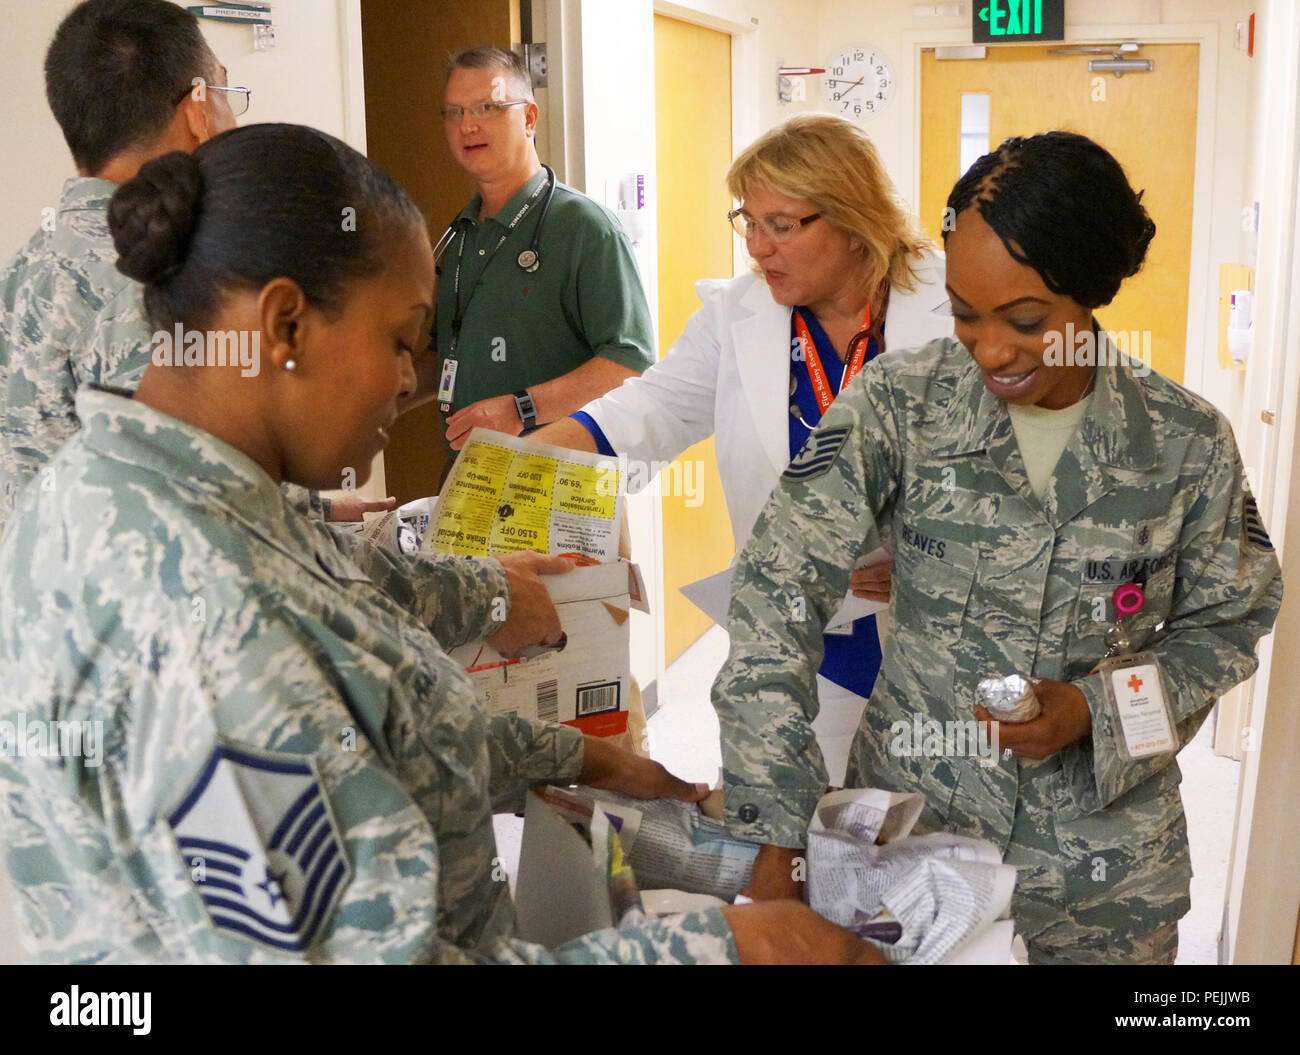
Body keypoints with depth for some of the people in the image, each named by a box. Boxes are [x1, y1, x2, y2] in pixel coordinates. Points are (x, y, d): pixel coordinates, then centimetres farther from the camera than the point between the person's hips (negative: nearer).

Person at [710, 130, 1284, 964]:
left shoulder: (1189, 443, -11)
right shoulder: (899, 404, -15)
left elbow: (1226, 627, 2)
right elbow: (778, 592, -19)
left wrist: (1095, 708, -18)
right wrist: (779, 836, -23)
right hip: (908, 825, 0)